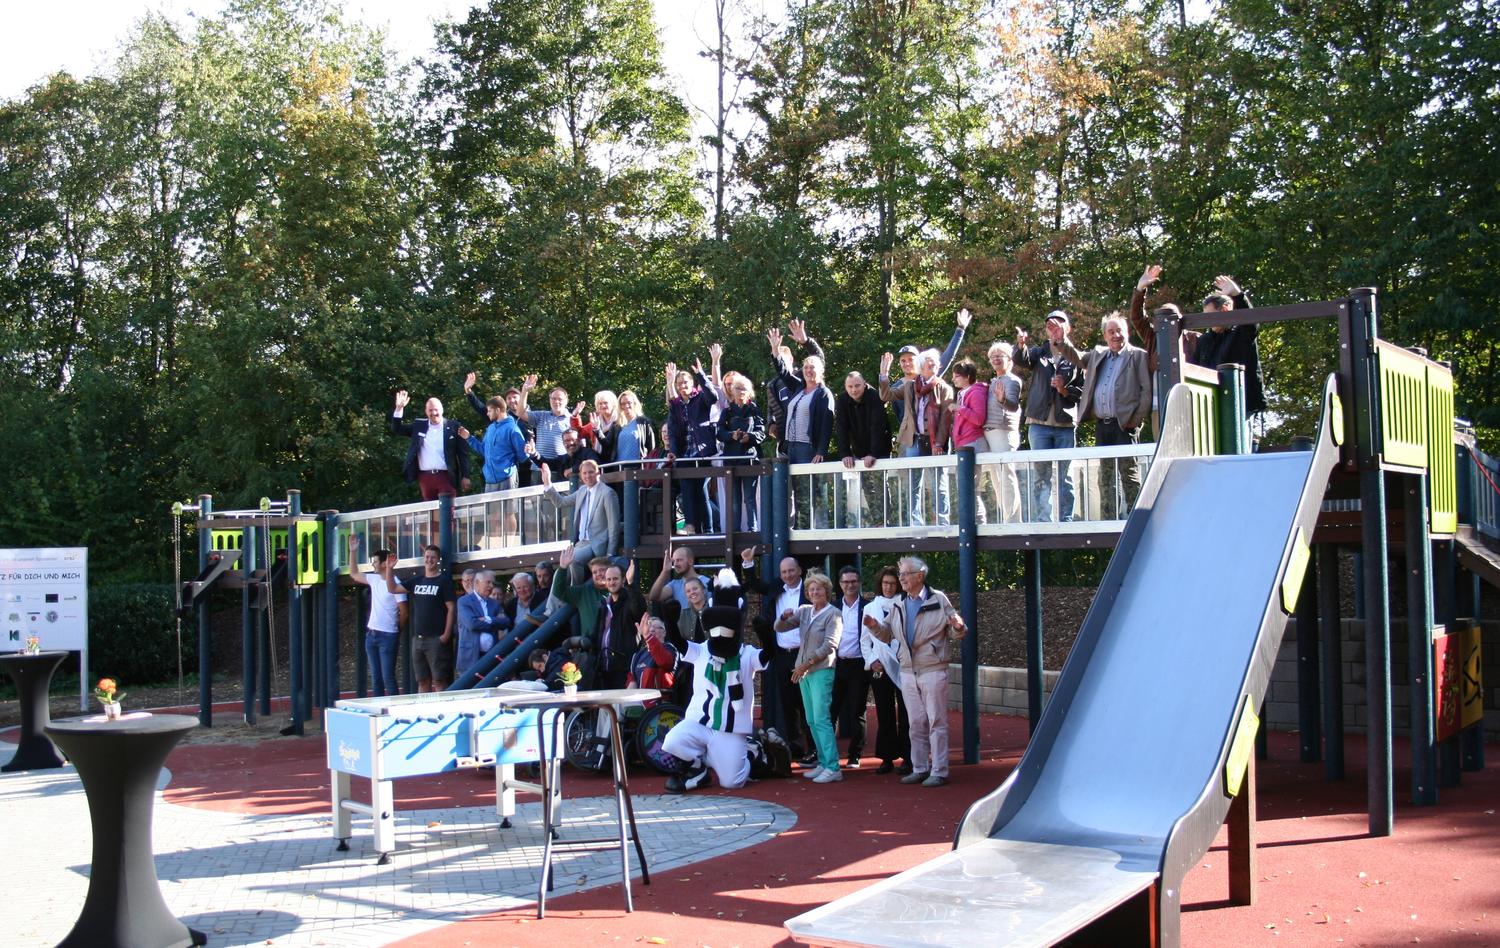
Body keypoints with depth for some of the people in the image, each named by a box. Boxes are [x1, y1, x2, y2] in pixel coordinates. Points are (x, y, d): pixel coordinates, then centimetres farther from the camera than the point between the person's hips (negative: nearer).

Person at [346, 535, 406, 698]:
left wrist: (397, 632, 1)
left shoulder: (395, 583, -14)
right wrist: (353, 551, 17)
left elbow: (403, 613, -10)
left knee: (388, 677, -7)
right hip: (371, 634, 7)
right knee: (376, 677, 11)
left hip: (388, 636, -7)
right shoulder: (374, 579, 8)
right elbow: (354, 574, 24)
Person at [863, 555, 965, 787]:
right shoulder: (900, 607, 11)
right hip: (908, 672, 6)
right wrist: (875, 626, -4)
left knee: (936, 722, -1)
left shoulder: (938, 600, -6)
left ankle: (939, 771, 4)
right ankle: (919, 768, 20)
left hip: (933, 670, -6)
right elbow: (888, 635, 15)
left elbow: (955, 632, -5)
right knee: (917, 723, 12)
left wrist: (958, 626, -27)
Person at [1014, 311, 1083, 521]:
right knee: (1040, 476, 2)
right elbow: (1020, 359, -11)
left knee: (1065, 476, 3)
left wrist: (1065, 389, -13)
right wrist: (1020, 345, -32)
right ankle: (1042, 520, 5)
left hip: (1066, 425, -1)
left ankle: (1066, 520, 7)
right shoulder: (1039, 353, 10)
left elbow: (1083, 391, 5)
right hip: (1039, 423, 1)